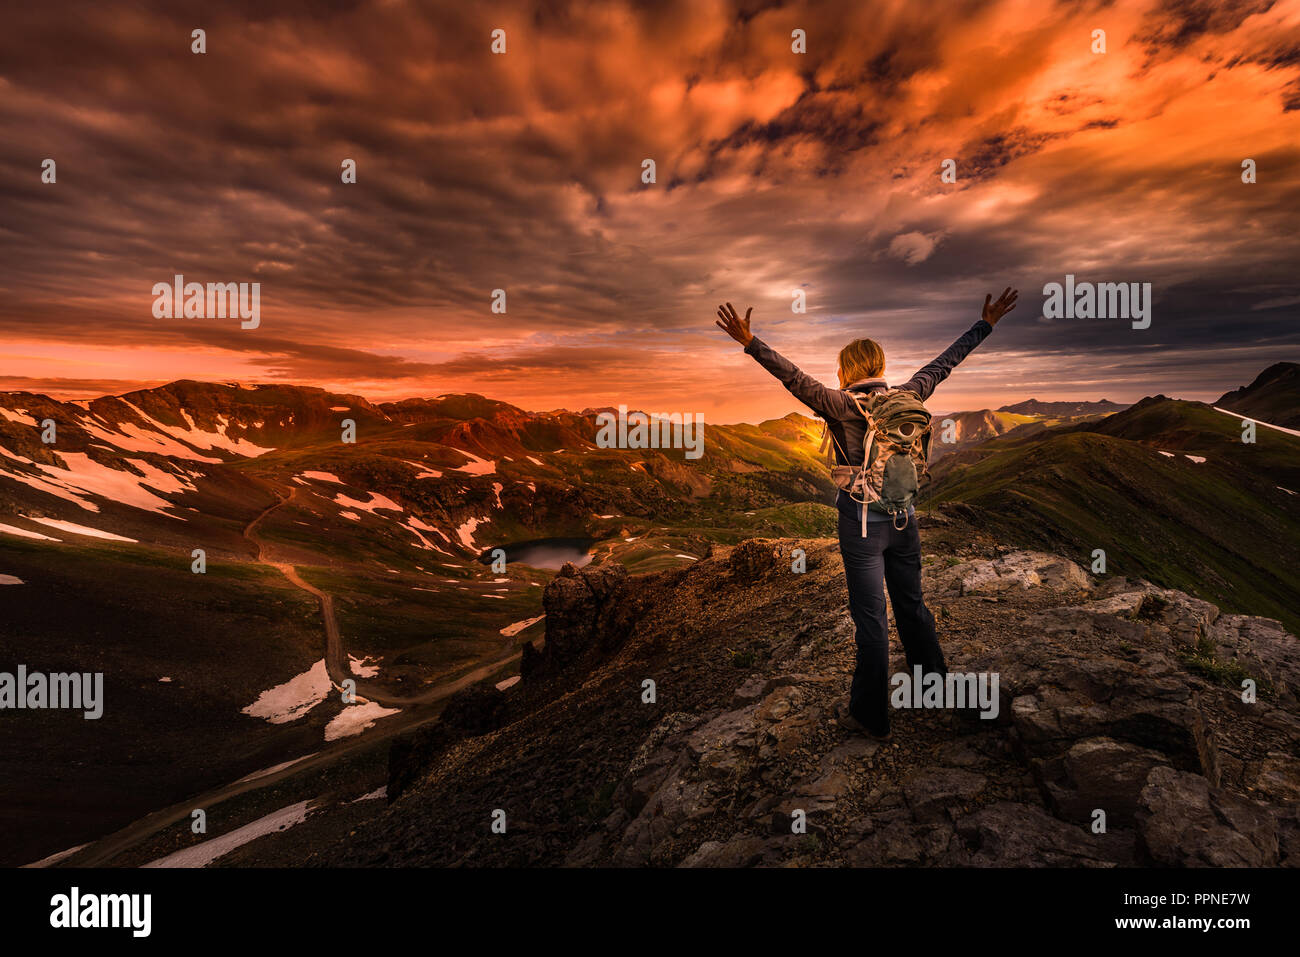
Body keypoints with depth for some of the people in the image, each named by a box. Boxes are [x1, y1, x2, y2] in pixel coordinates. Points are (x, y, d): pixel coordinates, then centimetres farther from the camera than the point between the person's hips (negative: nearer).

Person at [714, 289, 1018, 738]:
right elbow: (944, 363, 13)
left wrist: (750, 342, -30)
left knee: (870, 619, 2)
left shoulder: (842, 405, -13)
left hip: (862, 524, -5)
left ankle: (870, 715, 16)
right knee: (912, 605, 21)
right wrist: (985, 325, 26)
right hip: (903, 518, 6)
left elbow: (796, 378, -25)